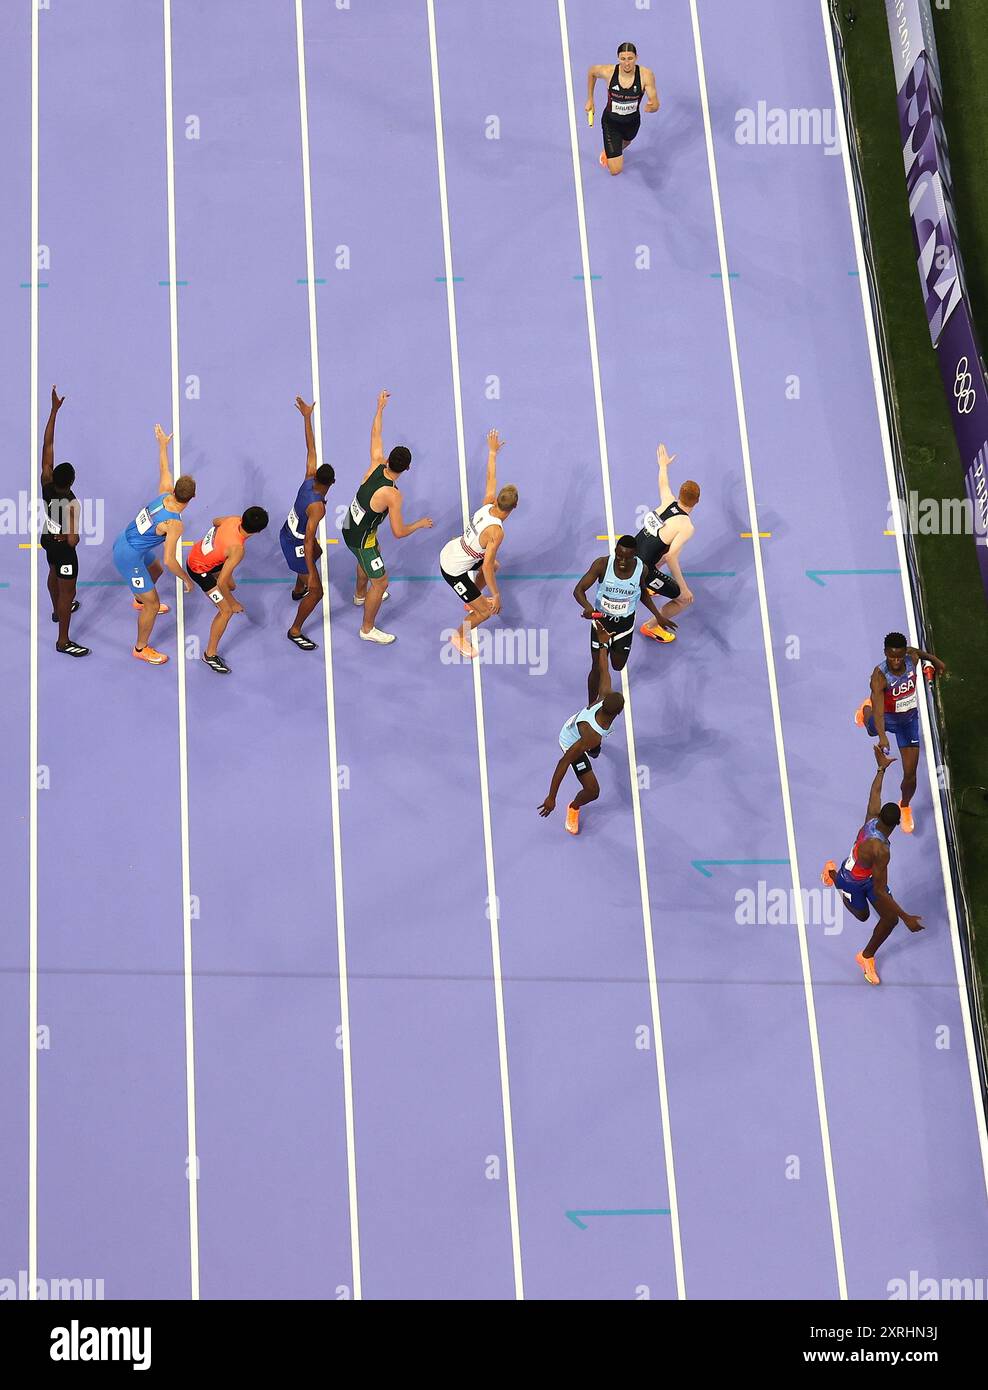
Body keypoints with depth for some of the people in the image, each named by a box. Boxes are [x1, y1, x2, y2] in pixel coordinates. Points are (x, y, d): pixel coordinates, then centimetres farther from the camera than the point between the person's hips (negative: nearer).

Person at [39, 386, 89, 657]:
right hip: (63, 548, -7)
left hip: (48, 539, 7)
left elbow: (47, 445, -22)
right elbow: (73, 541, -37)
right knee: (67, 591, 7)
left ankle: (58, 610, 59)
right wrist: (75, 538, -11)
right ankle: (63, 641, 19)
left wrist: (54, 410, -23)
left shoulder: (46, 483, -23)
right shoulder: (71, 505, -38)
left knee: (54, 573, 32)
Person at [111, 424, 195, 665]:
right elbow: (170, 560, -30)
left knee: (156, 569, 36)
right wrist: (186, 580, -14)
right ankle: (141, 649, 21)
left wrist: (163, 445, 27)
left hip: (122, 541, 9)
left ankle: (140, 601, 65)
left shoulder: (165, 494, -10)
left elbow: (164, 470, 10)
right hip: (129, 558, -9)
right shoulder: (174, 524, -31)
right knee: (153, 605, 2)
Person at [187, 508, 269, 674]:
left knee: (231, 586, 28)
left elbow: (215, 521, 7)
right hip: (199, 570, -8)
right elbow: (221, 582, -32)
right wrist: (233, 603, -16)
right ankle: (210, 655, 10)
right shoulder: (237, 549, -39)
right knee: (227, 611, -4)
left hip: (198, 551, 8)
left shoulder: (234, 520, -19)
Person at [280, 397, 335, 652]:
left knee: (317, 552, 40)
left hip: (289, 531, 9)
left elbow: (311, 448, -10)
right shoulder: (317, 508, -39)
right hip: (295, 545, -9)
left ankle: (298, 591, 64)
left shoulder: (309, 480, -19)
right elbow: (308, 541, -38)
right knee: (316, 592, 1)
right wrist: (311, 574, -35)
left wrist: (307, 417, -4)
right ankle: (295, 632, 19)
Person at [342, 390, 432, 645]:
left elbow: (375, 435, -1)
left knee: (369, 557, 37)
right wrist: (420, 524, -9)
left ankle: (360, 595, 64)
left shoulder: (376, 466, -18)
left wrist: (380, 408, 8)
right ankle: (367, 629, 24)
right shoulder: (392, 495, -35)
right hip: (361, 539, -8)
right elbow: (399, 532, -27)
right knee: (380, 582, 8)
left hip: (350, 526, 8)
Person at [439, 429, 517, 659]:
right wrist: (496, 595, -22)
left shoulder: (487, 505, -13)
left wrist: (492, 451, 16)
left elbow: (491, 478, 4)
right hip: (453, 570, -9)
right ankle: (460, 637, 29)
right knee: (485, 612, 3)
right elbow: (486, 567, -31)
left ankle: (472, 602, 54)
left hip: (449, 551, 9)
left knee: (494, 566, 33)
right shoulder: (496, 532, -34)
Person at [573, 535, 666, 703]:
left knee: (618, 666, 16)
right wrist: (587, 606, -44)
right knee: (597, 667, 1)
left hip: (625, 623, 2)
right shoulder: (602, 564, -25)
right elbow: (579, 590, -24)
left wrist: (658, 615, 5)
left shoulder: (641, 569, -17)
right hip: (601, 620, -2)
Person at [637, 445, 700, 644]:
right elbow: (672, 558, -28)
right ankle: (651, 628, 20)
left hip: (631, 554, 8)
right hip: (641, 569, -8)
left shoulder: (668, 502, -3)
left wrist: (663, 465, 40)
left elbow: (663, 484, 20)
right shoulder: (686, 526, -22)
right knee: (684, 599, 6)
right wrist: (684, 588, -22)